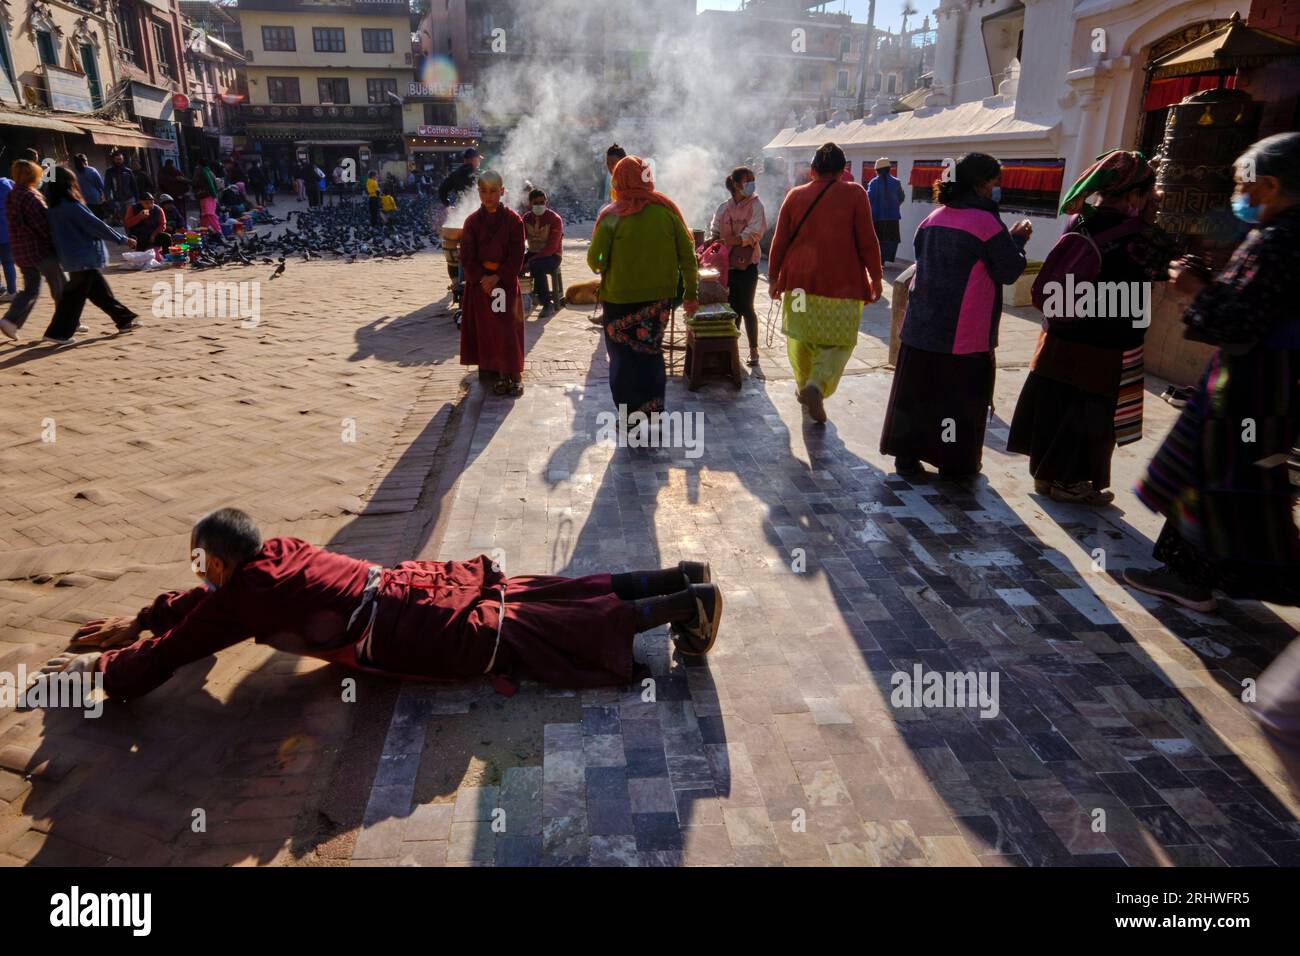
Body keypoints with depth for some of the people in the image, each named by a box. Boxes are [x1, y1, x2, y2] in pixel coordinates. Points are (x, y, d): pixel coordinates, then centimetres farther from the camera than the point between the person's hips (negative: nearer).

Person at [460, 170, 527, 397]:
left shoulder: (513, 220, -4)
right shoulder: (472, 221, 3)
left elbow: (516, 258, -7)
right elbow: (467, 257, 0)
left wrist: (497, 278, -17)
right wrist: (482, 279, -14)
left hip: (506, 282, -2)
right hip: (479, 282, 3)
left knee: (508, 328, -4)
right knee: (487, 329, 4)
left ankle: (516, 375, 6)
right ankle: (501, 374, 14)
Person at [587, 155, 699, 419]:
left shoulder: (612, 215, -11)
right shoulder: (666, 209, -3)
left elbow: (595, 261, -13)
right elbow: (687, 253, -2)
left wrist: (602, 268, 10)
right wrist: (691, 293, 5)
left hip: (621, 299, -3)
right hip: (660, 298, 3)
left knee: (624, 356, 11)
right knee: (652, 352, 18)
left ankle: (630, 415, 12)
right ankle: (654, 410, 23)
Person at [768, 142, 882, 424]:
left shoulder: (795, 195, 5)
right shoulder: (855, 194, -2)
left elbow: (780, 240, 5)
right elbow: (867, 241, -4)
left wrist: (774, 277, 14)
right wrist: (875, 279, 4)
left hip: (799, 279, 3)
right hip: (842, 282, -3)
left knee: (801, 337, 18)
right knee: (837, 342, 4)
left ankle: (804, 387, 29)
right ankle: (817, 386, -18)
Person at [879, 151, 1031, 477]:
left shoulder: (933, 218, 8)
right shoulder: (986, 221, -12)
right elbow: (1009, 271, -7)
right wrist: (1017, 240, 10)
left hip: (922, 326, 6)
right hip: (965, 333, -6)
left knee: (914, 391, 11)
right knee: (961, 398, 6)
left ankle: (906, 456, 17)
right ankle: (956, 464, 14)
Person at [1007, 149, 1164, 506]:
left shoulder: (1079, 222, 0)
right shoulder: (1137, 235, -18)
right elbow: (1155, 267, -2)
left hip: (1059, 337, 6)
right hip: (1105, 349, -6)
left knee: (1054, 407, 16)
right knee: (1090, 417, 8)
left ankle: (1045, 472, 29)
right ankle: (1071, 482, 18)